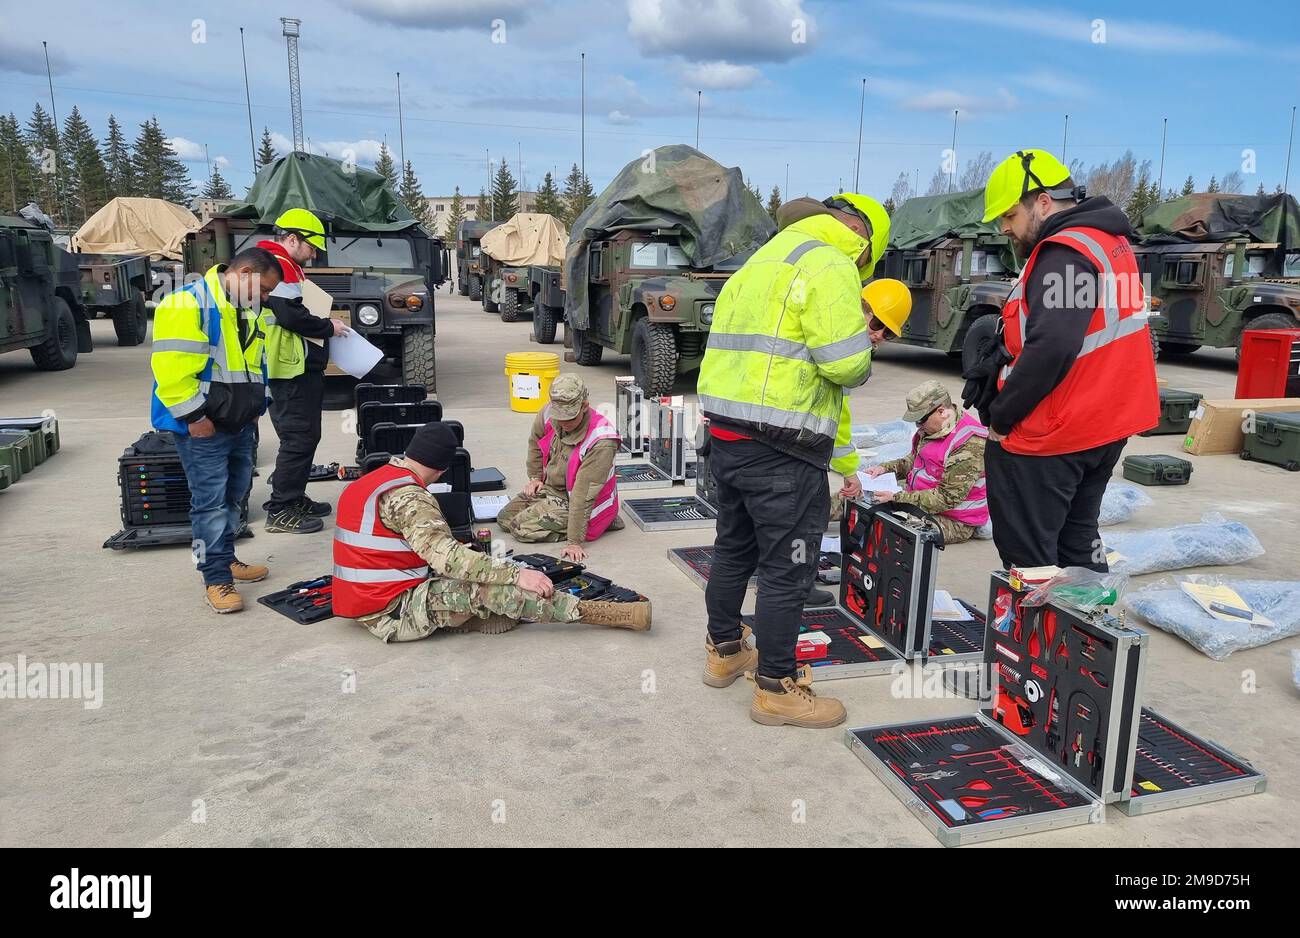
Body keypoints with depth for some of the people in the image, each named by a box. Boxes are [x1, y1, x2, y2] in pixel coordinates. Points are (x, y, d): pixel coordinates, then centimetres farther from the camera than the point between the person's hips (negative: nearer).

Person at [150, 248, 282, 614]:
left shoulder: (248, 312, 13)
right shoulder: (188, 303, -16)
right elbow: (171, 368, -22)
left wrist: (255, 407, 18)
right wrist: (194, 415, -21)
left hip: (239, 424, 9)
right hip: (203, 427, -9)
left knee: (234, 496, 17)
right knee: (210, 502, -5)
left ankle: (226, 559, 32)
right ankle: (217, 579, 2)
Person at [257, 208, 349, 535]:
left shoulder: (283, 265, 21)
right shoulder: (278, 265, -14)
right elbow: (290, 315, -23)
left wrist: (323, 328, 10)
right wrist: (328, 327, -10)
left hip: (301, 368, 11)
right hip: (292, 370, -11)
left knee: (304, 436, 17)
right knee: (298, 438, -8)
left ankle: (294, 499, 27)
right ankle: (281, 511, -2)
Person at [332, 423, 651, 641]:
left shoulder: (372, 481, 12)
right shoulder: (408, 497, -19)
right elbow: (446, 556, -30)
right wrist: (516, 574, -31)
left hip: (369, 608, 11)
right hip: (394, 612, -11)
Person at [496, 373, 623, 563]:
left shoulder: (601, 441, -34)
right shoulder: (548, 414, -15)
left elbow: (583, 494, -33)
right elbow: (535, 442, 12)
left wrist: (574, 542, -31)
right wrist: (535, 477, 12)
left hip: (572, 500, -8)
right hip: (549, 488, 8)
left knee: (522, 528, -17)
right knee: (504, 518, 11)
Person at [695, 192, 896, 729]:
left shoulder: (762, 261, 20)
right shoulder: (829, 265, -10)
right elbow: (844, 363, -20)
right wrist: (862, 351, 6)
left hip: (726, 436, 10)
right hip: (781, 450, -9)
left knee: (734, 548, 22)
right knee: (787, 569, 3)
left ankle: (724, 652, 38)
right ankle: (776, 689, 15)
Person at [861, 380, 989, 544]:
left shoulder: (969, 445, -26)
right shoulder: (933, 426, 3)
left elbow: (947, 498, -26)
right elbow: (914, 460, 20)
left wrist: (896, 498, -26)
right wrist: (885, 468, 1)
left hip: (956, 522, -9)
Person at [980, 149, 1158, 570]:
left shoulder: (1064, 253, -18)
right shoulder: (1110, 242, 13)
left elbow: (1050, 349, -28)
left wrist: (1000, 416, -18)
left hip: (1045, 439, -10)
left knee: (1027, 558, 1)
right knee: (1077, 541, 21)